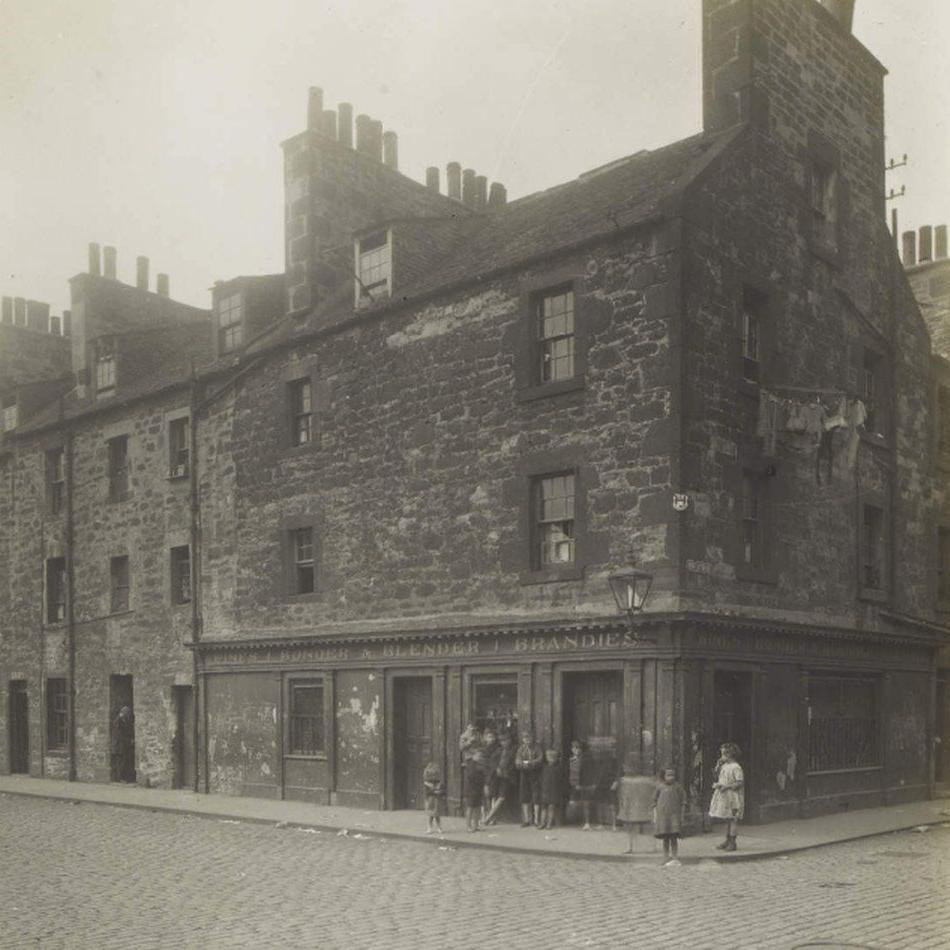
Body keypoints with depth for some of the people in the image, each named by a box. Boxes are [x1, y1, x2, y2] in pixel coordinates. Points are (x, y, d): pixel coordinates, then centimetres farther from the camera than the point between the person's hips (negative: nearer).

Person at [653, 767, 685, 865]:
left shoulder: (677, 786, 5)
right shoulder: (660, 787, 4)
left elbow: (683, 800, 10)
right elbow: (655, 802, 9)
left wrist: (682, 815, 5)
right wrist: (655, 816, 5)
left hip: (675, 814, 0)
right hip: (662, 815, 0)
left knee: (674, 837, -5)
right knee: (665, 838, 1)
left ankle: (674, 857, 1)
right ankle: (667, 858, 6)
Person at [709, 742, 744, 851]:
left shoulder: (736, 767, -14)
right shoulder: (724, 765, 11)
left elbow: (740, 782, -18)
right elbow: (718, 777, 19)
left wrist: (727, 786, -22)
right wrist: (718, 767, 4)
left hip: (733, 797, -9)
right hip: (724, 796, 9)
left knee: (733, 819, -4)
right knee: (727, 819, 13)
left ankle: (732, 843, -1)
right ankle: (728, 841, 20)